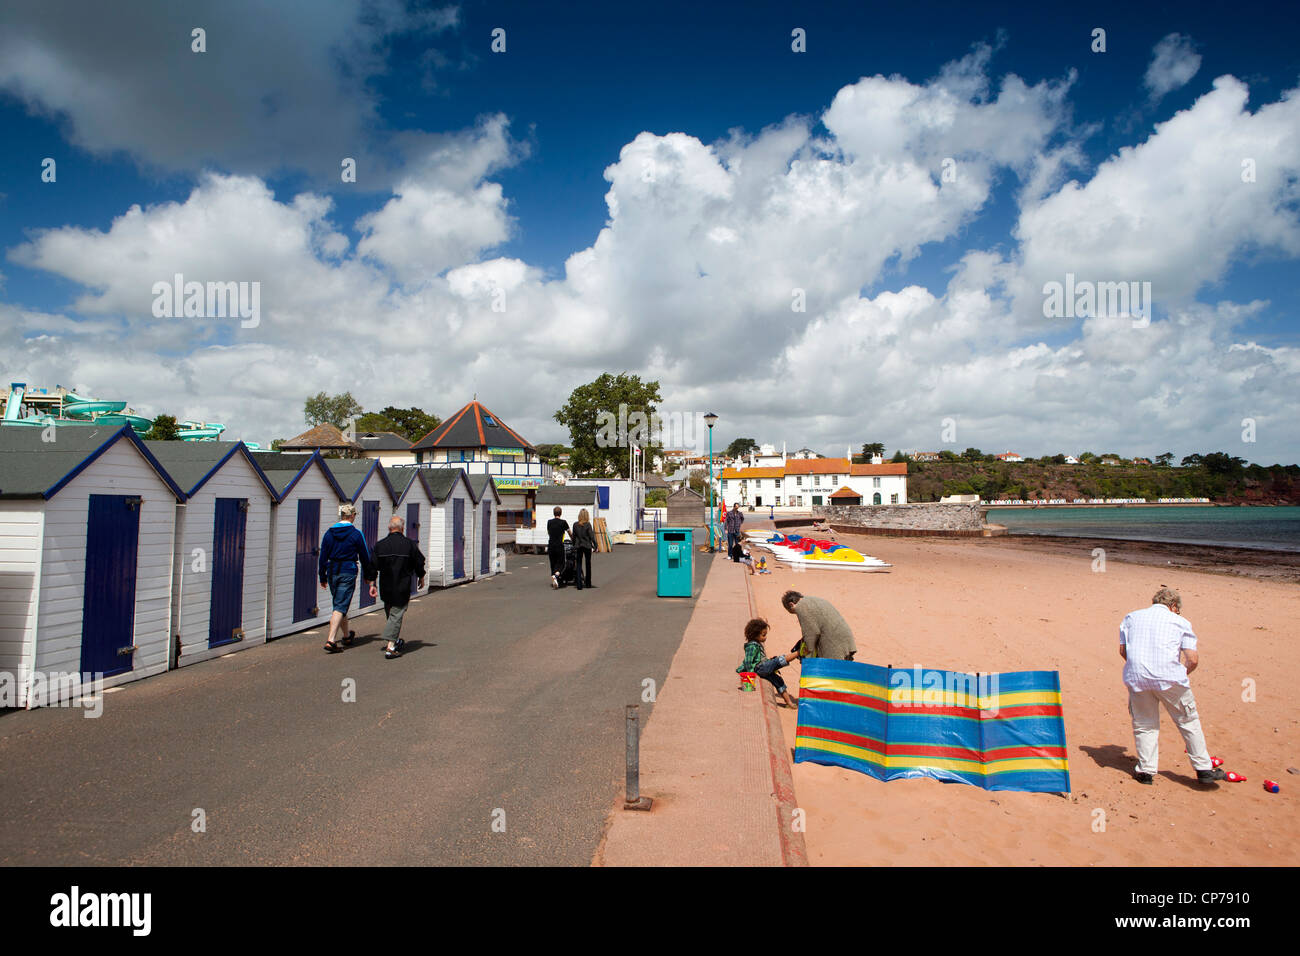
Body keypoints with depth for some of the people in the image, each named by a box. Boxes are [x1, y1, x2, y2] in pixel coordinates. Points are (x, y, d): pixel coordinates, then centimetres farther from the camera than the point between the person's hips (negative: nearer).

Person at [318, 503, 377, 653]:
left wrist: (322, 577, 16)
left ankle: (347, 636, 34)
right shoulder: (356, 534, -5)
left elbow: (323, 556, 8)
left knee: (341, 605, 19)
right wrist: (370, 578, 12)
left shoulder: (329, 532, 6)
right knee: (341, 607, -5)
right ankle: (331, 640, -16)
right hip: (348, 573, -5)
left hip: (332, 572, 5)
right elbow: (365, 558, 1)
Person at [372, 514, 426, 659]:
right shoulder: (409, 544, -6)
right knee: (397, 614, -3)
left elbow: (373, 567, 1)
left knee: (389, 613, 20)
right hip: (402, 587, -3)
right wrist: (421, 578, 16)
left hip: (385, 587, 3)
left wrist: (372, 584, 8)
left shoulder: (380, 545, 1)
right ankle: (390, 647, -10)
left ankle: (397, 640, 29)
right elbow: (419, 563, 0)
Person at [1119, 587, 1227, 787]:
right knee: (1189, 722, 15)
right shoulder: (1180, 622, 9)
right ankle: (1204, 769, 21)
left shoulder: (1131, 617, 17)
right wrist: (1182, 673, 19)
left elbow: (1122, 650, 13)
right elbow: (1193, 659, 1)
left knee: (1144, 725, 13)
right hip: (1169, 677, -2)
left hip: (1136, 678, 2)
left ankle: (1146, 771, 14)